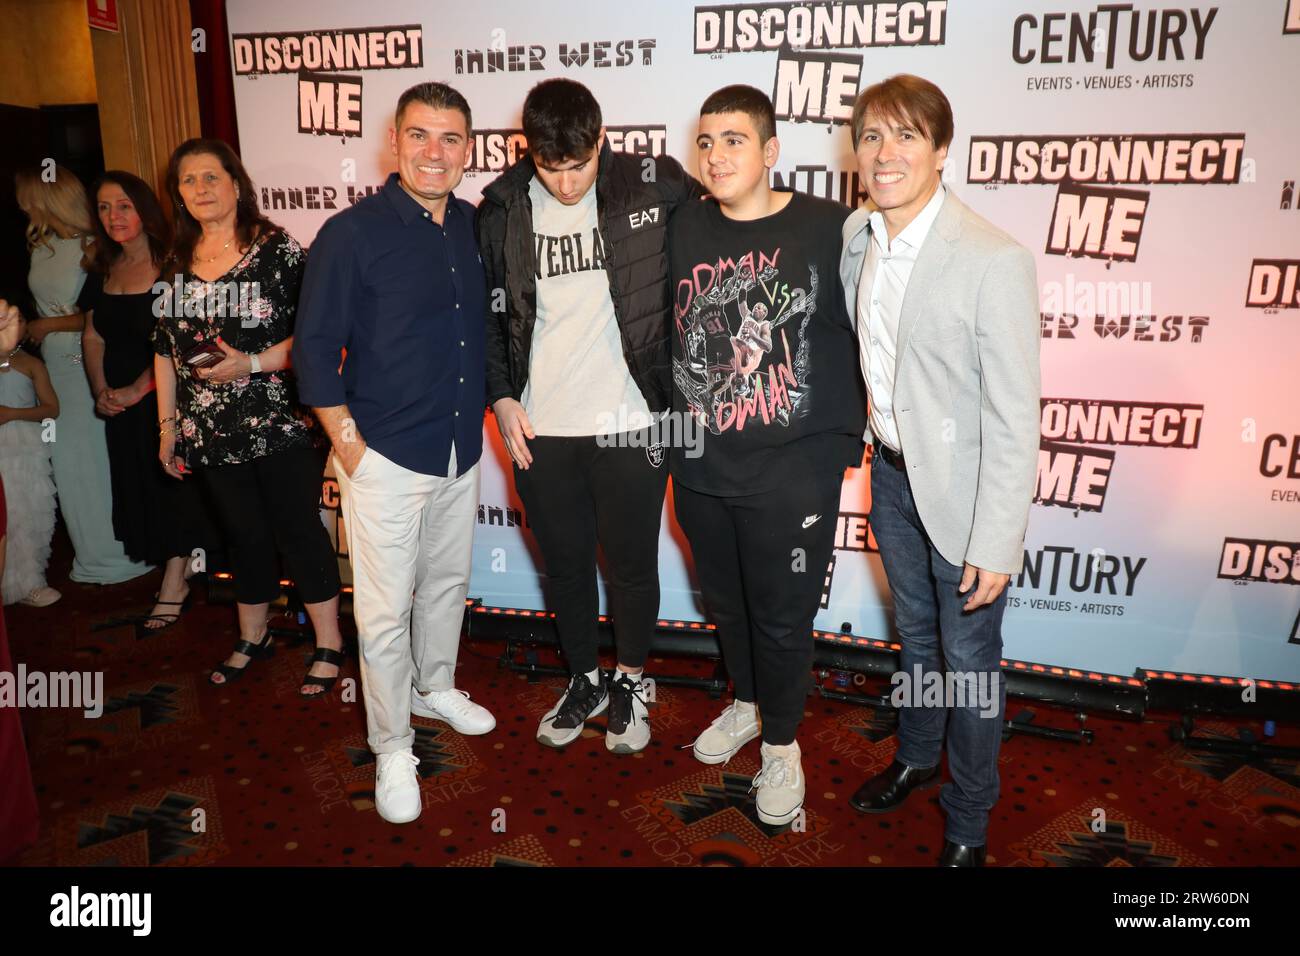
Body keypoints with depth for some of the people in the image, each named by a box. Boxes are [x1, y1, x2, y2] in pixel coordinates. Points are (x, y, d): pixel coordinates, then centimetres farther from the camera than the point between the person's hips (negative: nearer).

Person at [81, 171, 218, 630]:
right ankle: (183, 567, 23)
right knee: (138, 489, 10)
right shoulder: (102, 272, 11)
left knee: (170, 487, -2)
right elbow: (92, 338, 13)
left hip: (166, 399, -7)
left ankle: (173, 589, 5)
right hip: (121, 405, 7)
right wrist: (101, 392, 0)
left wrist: (136, 390, -17)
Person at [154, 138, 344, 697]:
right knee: (244, 534, 16)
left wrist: (253, 364, -22)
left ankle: (329, 645, 16)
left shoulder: (277, 249, -7)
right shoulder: (179, 262, 10)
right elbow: (165, 349, 14)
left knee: (298, 530, 2)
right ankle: (252, 637, 33)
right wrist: (167, 426, 13)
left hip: (282, 426, -5)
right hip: (214, 435, 5)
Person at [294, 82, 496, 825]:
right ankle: (393, 749, 21)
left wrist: (492, 408, 9)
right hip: (386, 455, -5)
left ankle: (435, 687, 44)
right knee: (385, 610, 3)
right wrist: (348, 443, -10)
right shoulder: (352, 233, -11)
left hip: (462, 449, 5)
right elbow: (315, 347, -8)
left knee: (448, 582, 20)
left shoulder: (476, 228, 4)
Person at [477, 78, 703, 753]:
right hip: (538, 428, 3)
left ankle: (630, 683, 37)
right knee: (564, 563, 16)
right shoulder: (502, 209, 0)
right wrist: (501, 398, 1)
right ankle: (585, 681, 39)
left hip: (629, 421, -2)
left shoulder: (651, 187, -7)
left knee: (632, 564, 11)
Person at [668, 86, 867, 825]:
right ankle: (748, 703, 48)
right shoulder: (682, 229, 1)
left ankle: (781, 744, 34)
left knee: (782, 617, 10)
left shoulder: (831, 229, -10)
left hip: (793, 471, -4)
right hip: (701, 467, 4)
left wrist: (860, 418, -4)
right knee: (726, 602, 22)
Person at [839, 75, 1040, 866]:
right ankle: (917, 758, 50)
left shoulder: (995, 260, -22)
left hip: (964, 489, -6)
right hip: (893, 473, 6)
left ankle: (969, 823, 34)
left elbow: (1015, 417, -20)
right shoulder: (856, 237, -2)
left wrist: (997, 542, -19)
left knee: (970, 660, 10)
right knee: (915, 632, 25)